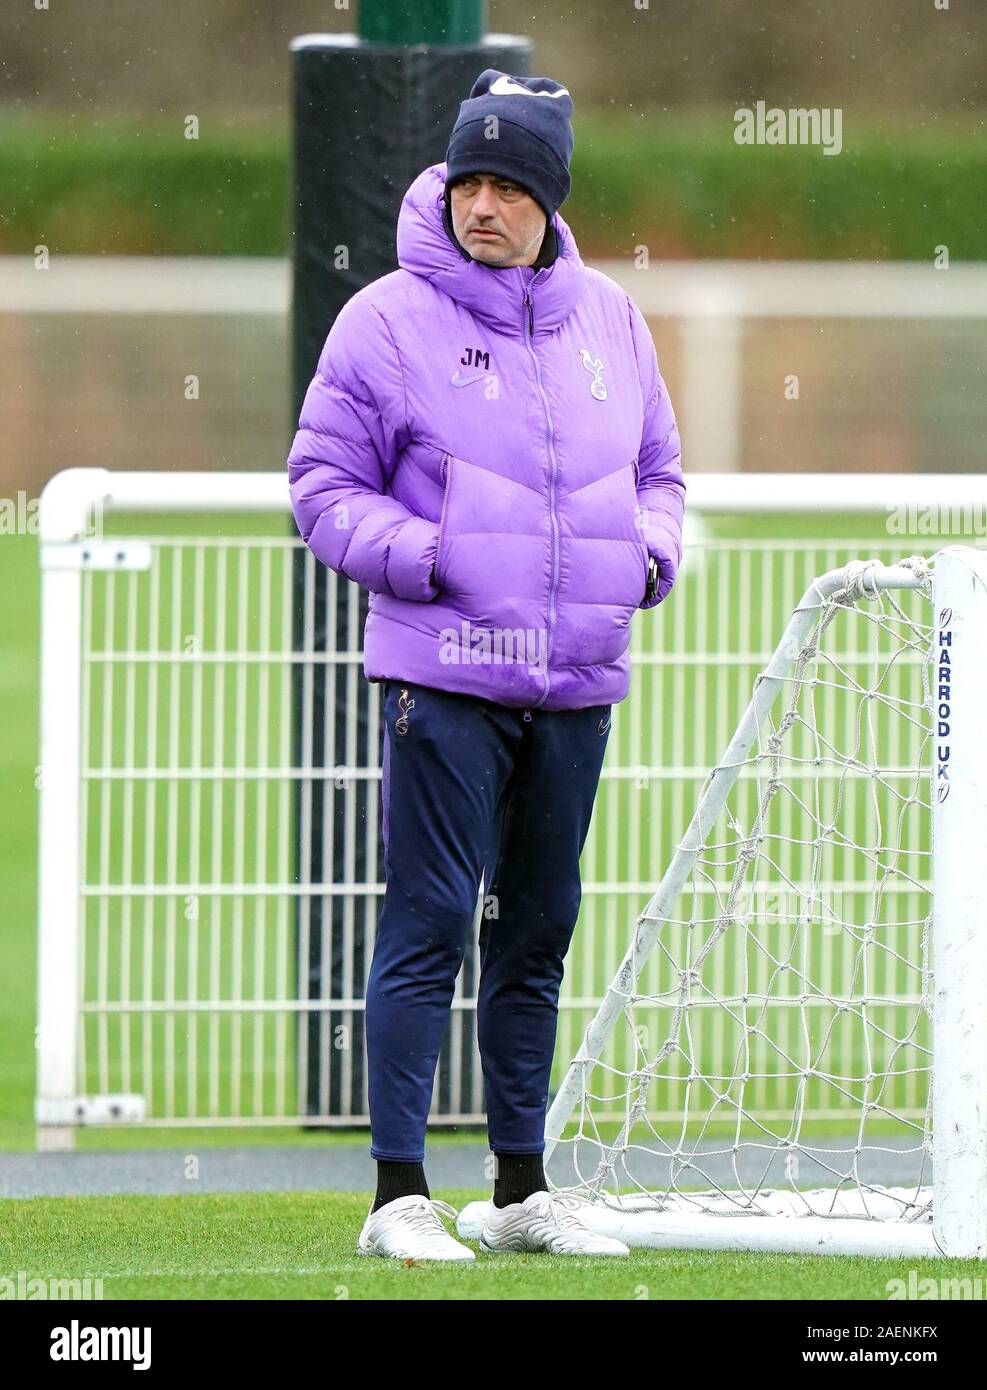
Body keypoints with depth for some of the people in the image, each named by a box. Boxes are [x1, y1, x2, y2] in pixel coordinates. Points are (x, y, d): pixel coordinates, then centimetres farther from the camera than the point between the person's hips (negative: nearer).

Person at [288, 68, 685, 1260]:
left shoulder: (607, 319, 12)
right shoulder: (390, 320, -3)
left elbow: (657, 471, 21)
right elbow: (323, 484, -2)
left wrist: (649, 554, 1)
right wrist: (427, 558, -16)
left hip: (576, 680, 5)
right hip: (445, 678, -5)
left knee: (539, 929, 12)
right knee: (430, 925, -9)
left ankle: (523, 1186, 20)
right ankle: (399, 1195, -7)